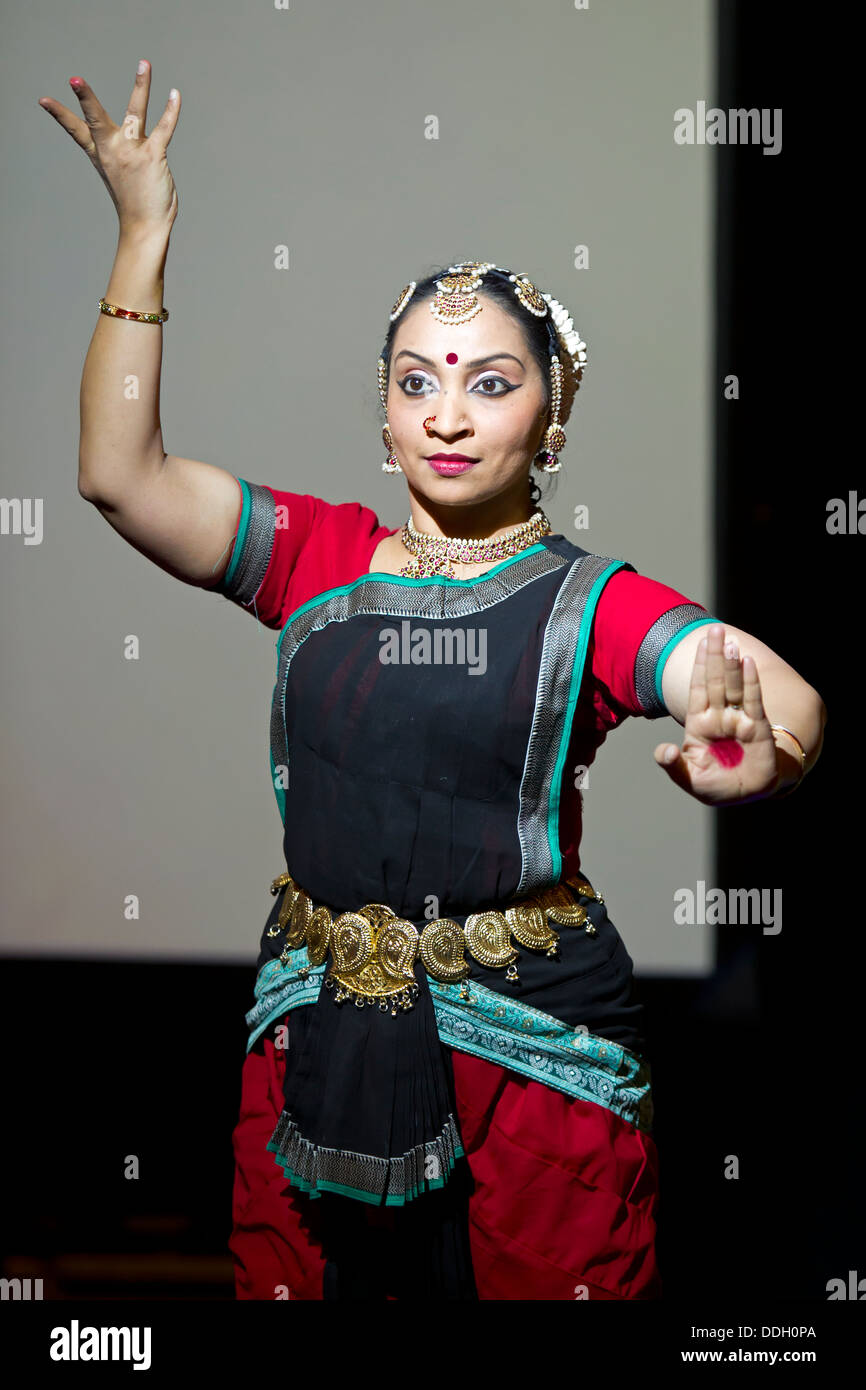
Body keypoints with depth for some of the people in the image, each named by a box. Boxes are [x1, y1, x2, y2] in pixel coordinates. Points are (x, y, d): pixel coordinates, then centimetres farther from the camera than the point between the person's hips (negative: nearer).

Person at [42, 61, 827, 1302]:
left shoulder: (588, 601, -6)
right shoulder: (320, 560, 4)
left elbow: (788, 705, -22)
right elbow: (119, 476, -6)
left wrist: (760, 753, -47)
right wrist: (145, 234, -10)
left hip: (533, 1045, -3)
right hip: (316, 1037, 3)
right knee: (295, 1283, 15)